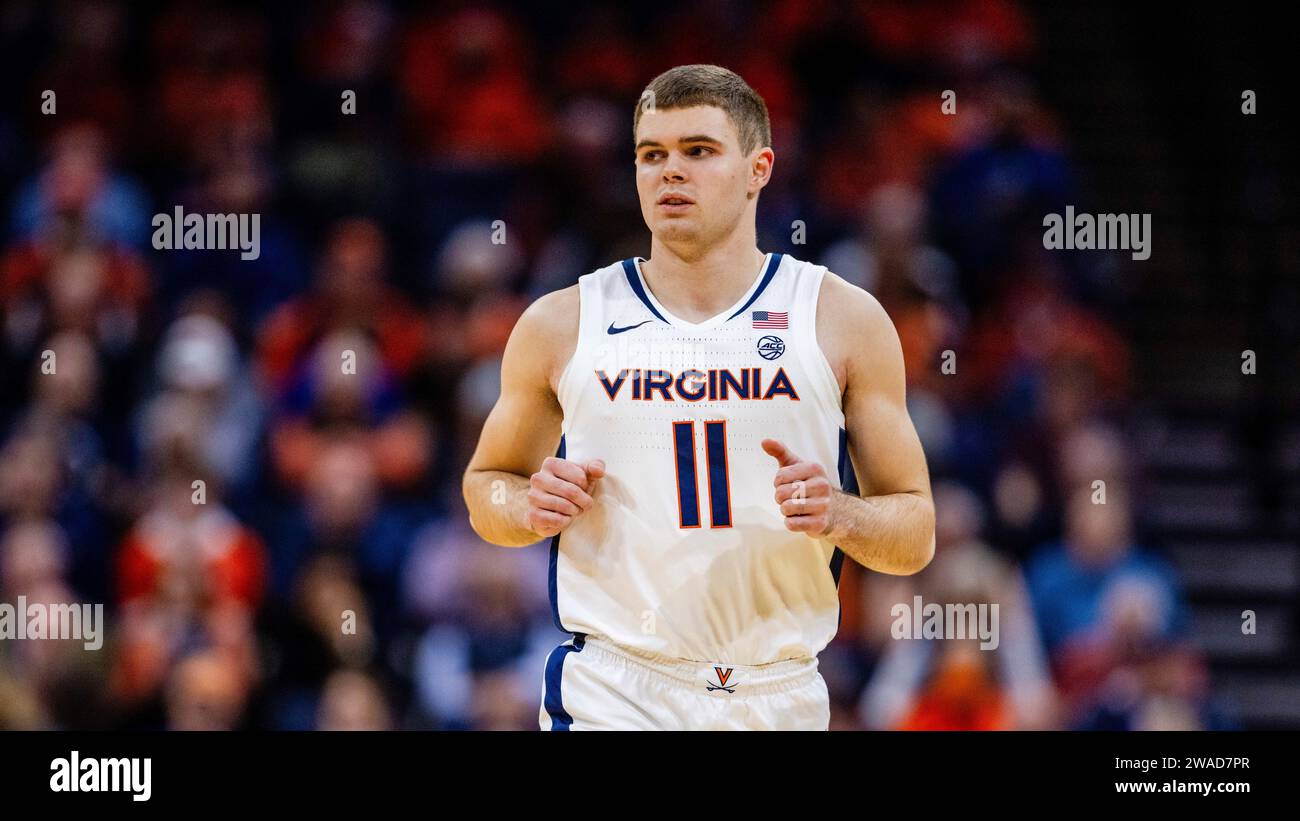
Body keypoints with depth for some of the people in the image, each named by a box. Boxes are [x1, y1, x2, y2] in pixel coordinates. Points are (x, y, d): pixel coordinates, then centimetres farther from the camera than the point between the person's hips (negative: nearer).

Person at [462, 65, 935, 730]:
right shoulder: (560, 326, 4)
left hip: (781, 696, 1)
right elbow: (485, 488, 16)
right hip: (612, 693, -1)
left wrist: (840, 516, -15)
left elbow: (916, 537, 5)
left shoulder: (845, 320, 3)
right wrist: (532, 509, -6)